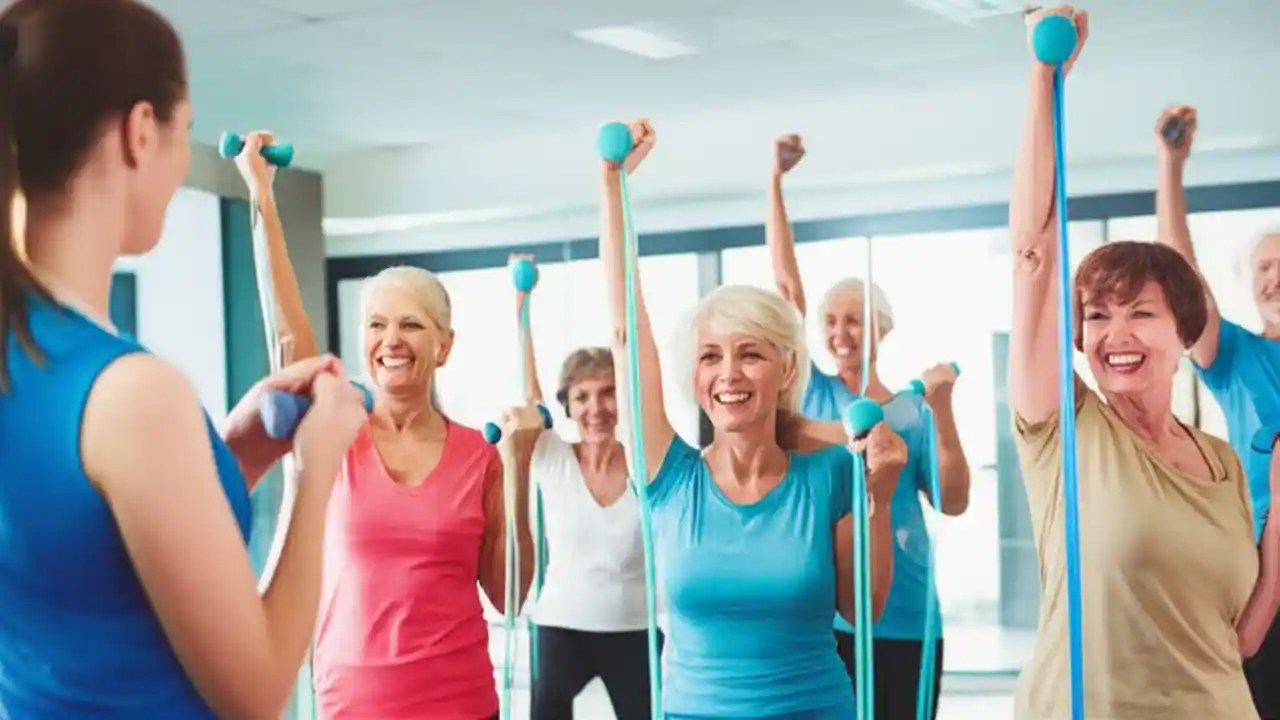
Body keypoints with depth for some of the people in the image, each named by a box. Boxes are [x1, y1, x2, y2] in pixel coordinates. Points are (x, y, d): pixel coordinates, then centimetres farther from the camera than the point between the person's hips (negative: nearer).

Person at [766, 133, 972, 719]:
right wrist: (775, 180, -1)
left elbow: (954, 502, 0)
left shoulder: (912, 411, 7)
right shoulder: (810, 392, 6)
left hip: (903, 617, 1)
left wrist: (942, 411, -11)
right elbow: (786, 283, 2)